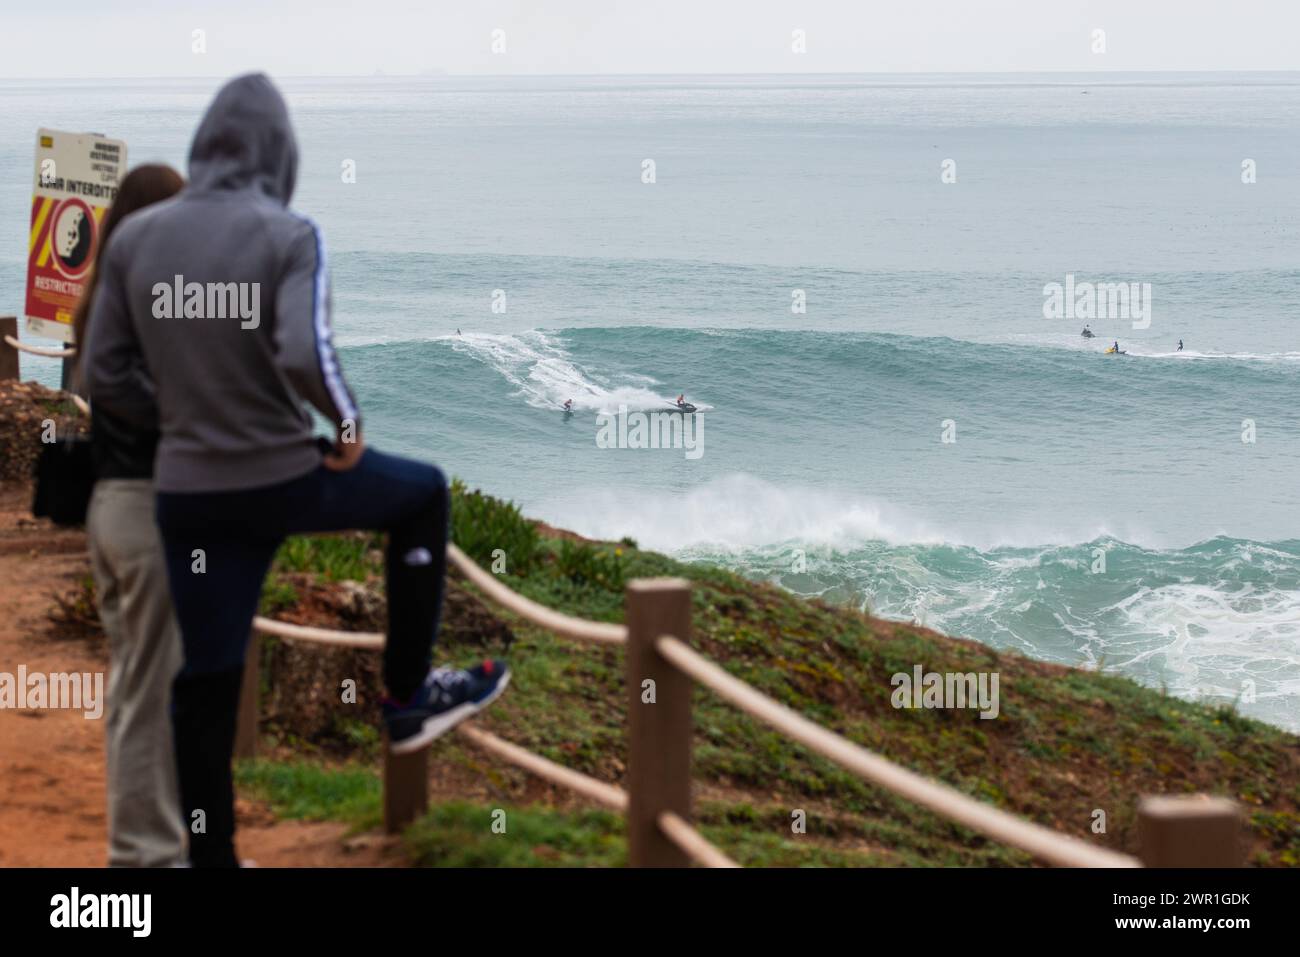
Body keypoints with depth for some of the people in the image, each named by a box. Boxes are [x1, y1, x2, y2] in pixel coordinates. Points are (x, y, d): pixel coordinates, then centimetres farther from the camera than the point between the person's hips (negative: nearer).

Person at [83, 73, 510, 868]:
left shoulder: (135, 237, 1)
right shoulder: (287, 236, -12)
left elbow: (105, 376, 3)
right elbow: (305, 355, -26)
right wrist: (350, 427, -9)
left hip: (188, 494, 4)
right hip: (285, 478, -4)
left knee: (206, 685, 12)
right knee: (423, 494, 24)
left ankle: (210, 856, 18)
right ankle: (409, 695, 28)